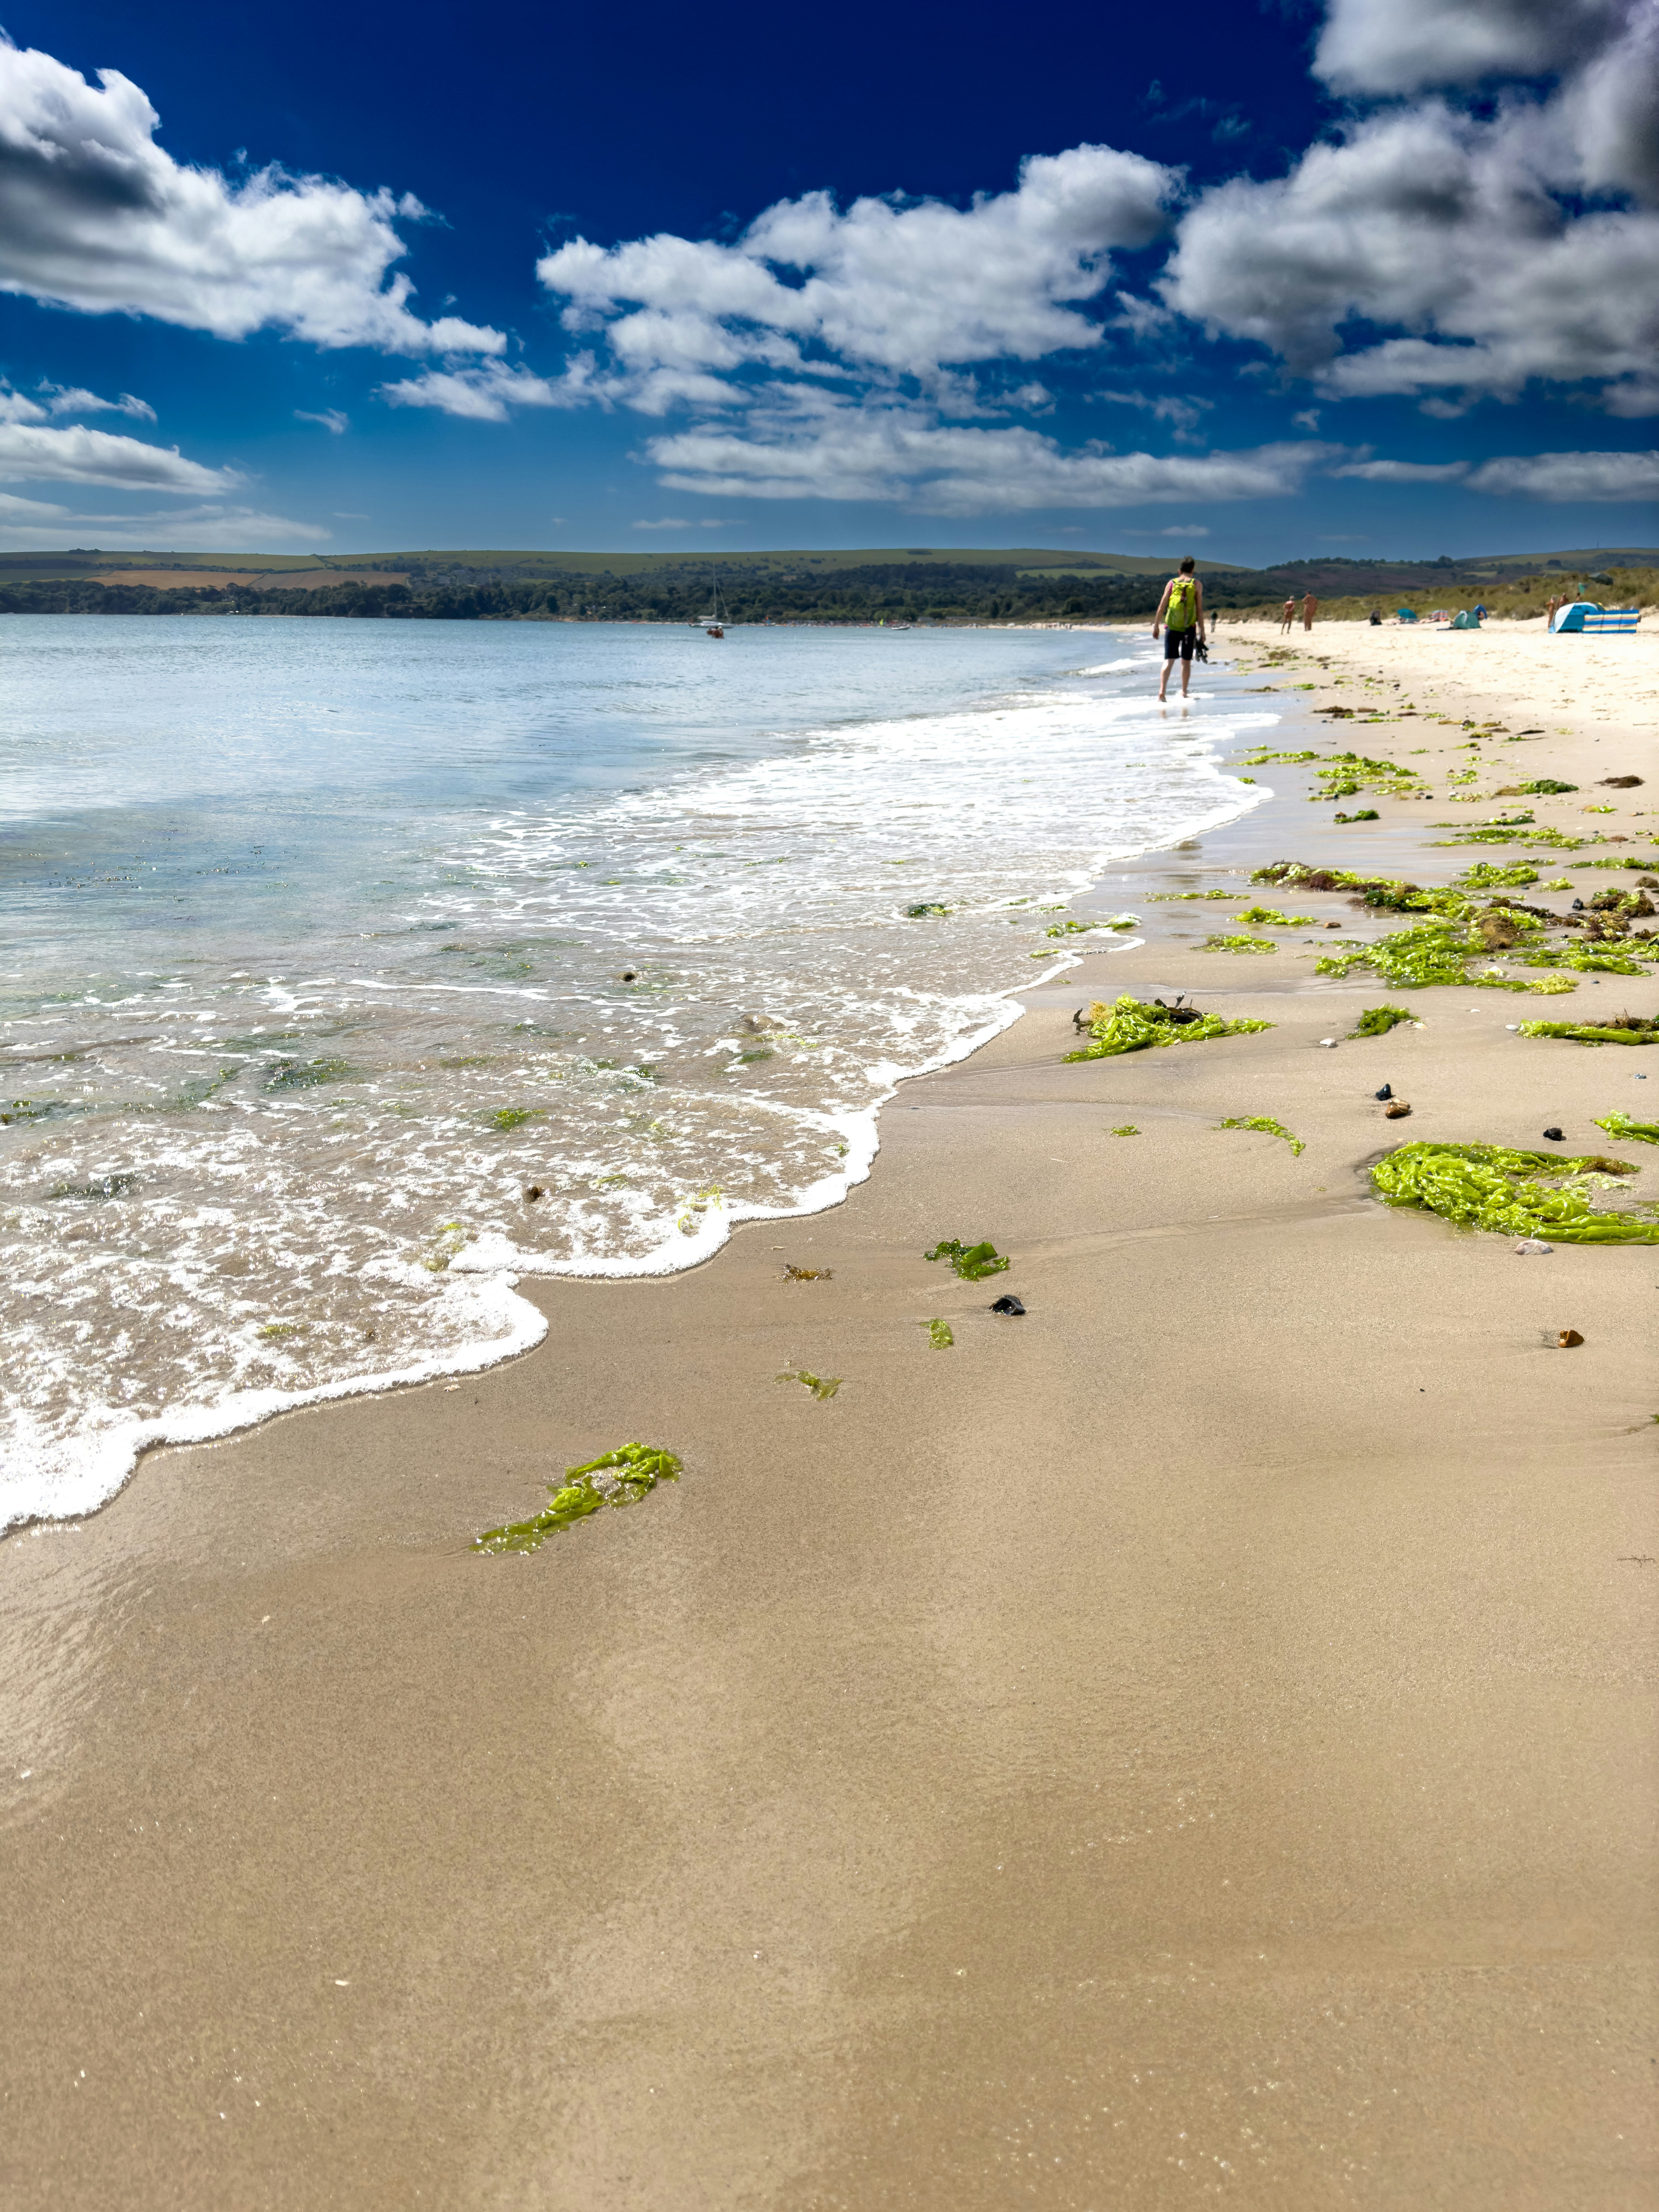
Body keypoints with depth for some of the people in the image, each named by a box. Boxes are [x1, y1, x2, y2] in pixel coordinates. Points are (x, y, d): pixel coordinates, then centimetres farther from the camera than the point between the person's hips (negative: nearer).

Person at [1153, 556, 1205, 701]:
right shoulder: (1197, 585, 1)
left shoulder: (1171, 583, 5)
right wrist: (1201, 629, 2)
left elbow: (1162, 606, 3)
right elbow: (1200, 609, -2)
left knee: (1169, 661, -3)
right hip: (1189, 628, -1)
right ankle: (1184, 692, 16)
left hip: (1172, 627, 1)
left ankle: (1162, 691, -19)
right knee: (1186, 662, 11)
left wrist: (1156, 625, 9)